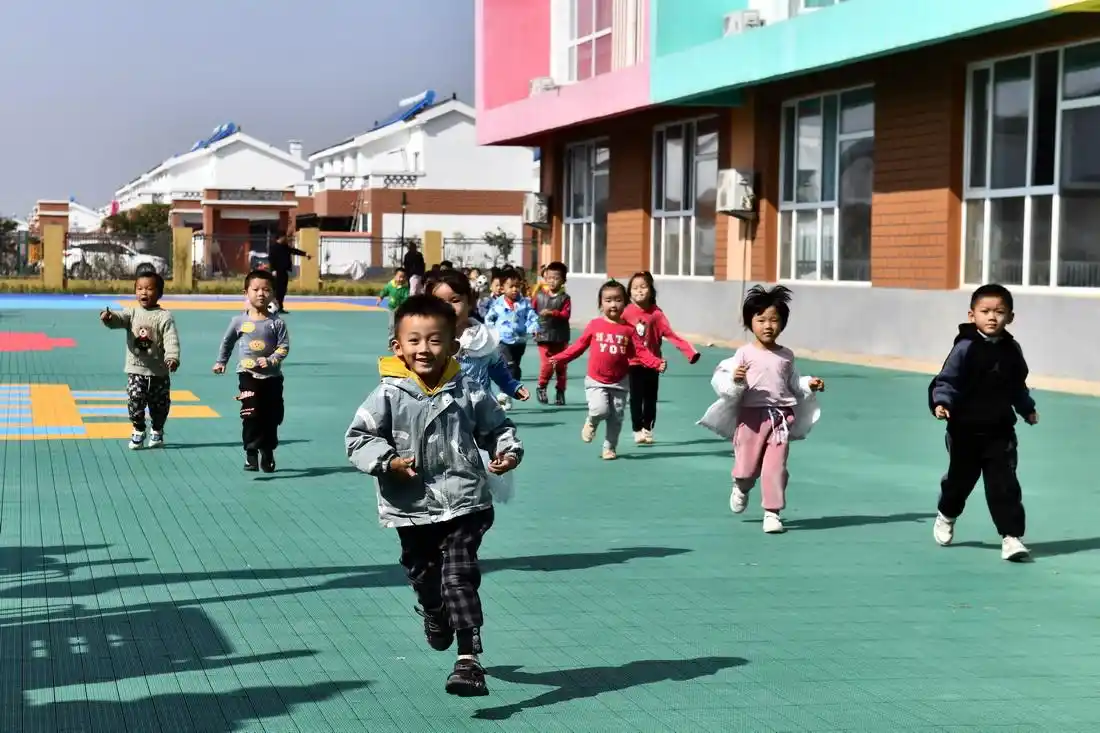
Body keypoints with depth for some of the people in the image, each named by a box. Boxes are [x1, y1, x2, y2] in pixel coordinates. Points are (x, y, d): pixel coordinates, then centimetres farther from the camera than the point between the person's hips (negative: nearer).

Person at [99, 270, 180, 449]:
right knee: (135, 400, -6)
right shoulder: (132, 313, 1)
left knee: (159, 404, 11)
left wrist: (172, 357, -33)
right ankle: (138, 431, 14)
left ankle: (157, 431, 33)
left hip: (159, 371, -1)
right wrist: (108, 317, -42)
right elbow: (119, 319, -18)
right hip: (135, 369, 1)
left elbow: (171, 339, -16)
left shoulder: (164, 316, -7)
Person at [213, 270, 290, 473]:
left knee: (271, 416, 8)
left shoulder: (276, 323, -3)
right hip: (248, 375, -1)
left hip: (272, 376, 1)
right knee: (251, 415, -13)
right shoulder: (239, 321, -1)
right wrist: (221, 362, 20)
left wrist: (271, 360, -21)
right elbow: (227, 341, 15)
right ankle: (251, 453, -10)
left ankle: (267, 452, 24)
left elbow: (284, 346, -6)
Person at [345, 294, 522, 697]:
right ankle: (435, 615, 55)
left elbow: (498, 427, 8)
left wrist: (508, 452, -11)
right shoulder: (388, 395, -8)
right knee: (424, 576, 21)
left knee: (459, 576, -13)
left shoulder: (468, 393, -4)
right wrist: (389, 461, -20)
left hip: (464, 504, -2)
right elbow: (359, 438, -6)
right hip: (413, 509, 2)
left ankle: (469, 659, -13)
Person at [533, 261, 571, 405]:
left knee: (561, 366, 7)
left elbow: (566, 314, -15)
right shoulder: (539, 295, 2)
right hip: (544, 336, 0)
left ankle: (560, 392, 21)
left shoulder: (565, 298, -4)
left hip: (561, 337, 0)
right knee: (547, 365, -10)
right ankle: (541, 388, 13)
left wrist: (552, 313, -28)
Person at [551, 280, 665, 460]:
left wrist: (657, 364, -21)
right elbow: (579, 345, 3)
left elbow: (641, 351, -6)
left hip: (619, 382, 2)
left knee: (616, 418, 6)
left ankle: (609, 448, 23)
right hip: (596, 381, -2)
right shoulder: (595, 325, -3)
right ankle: (591, 423, 15)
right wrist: (560, 358, -3)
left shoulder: (628, 329, -2)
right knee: (600, 409, -20)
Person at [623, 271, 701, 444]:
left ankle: (647, 430, 22)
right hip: (632, 363, -1)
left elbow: (670, 334, -10)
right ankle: (637, 431, 12)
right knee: (636, 398, 2)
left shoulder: (656, 313, -8)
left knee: (650, 399, 8)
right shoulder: (626, 313, -10)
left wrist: (689, 351, -17)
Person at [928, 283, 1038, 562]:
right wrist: (941, 402, -35)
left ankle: (1011, 536, -1)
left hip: (1000, 431, 3)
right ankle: (946, 516, 44)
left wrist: (1027, 409, 25)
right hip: (966, 430, -2)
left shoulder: (1012, 350, 2)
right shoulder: (965, 348, -14)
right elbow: (946, 380, -18)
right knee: (960, 478, 15)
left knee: (1004, 484, -4)